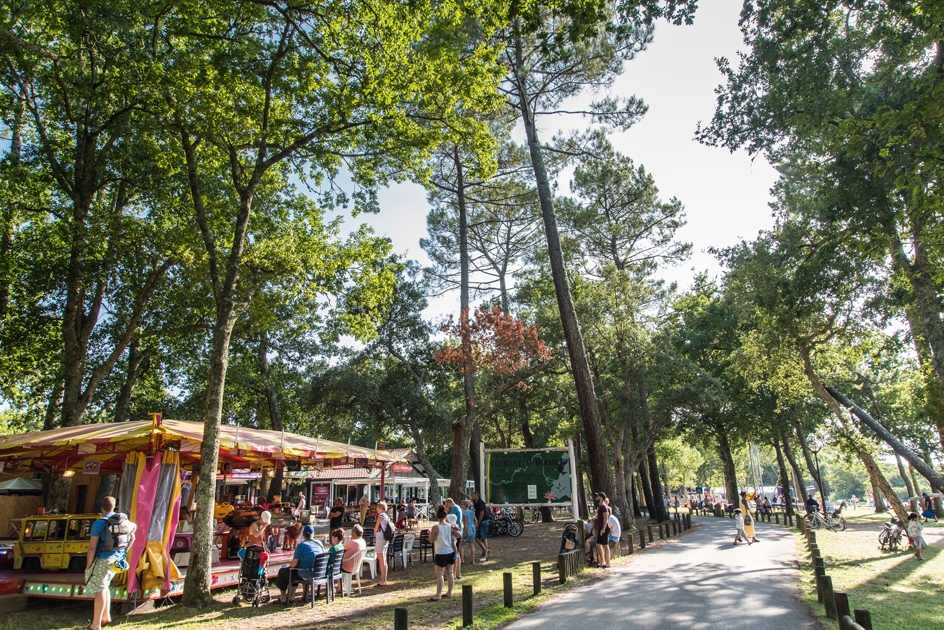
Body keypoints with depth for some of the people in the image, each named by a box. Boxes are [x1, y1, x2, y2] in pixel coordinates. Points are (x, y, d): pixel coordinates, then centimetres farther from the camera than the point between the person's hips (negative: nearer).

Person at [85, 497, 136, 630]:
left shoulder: (99, 523, -12)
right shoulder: (123, 520, 7)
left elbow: (92, 547, -15)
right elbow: (132, 538, 14)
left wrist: (88, 566, -8)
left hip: (103, 559, -6)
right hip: (117, 559, 7)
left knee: (99, 590, 0)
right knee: (104, 586, 24)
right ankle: (106, 616, 32)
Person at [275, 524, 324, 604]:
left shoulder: (301, 545, -15)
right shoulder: (320, 543, 2)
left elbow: (293, 564, -14)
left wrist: (290, 562, 10)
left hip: (306, 576, -6)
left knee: (282, 571, 19)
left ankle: (283, 598, 32)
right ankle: (290, 597, 37)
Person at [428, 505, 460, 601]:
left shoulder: (435, 527, -15)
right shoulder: (450, 526, -2)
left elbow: (431, 540, -10)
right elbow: (458, 535, 9)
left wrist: (430, 532, 5)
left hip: (441, 553, -5)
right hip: (451, 552, 6)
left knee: (439, 574, 0)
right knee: (449, 572, 14)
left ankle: (438, 595, 1)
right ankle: (449, 592, 23)